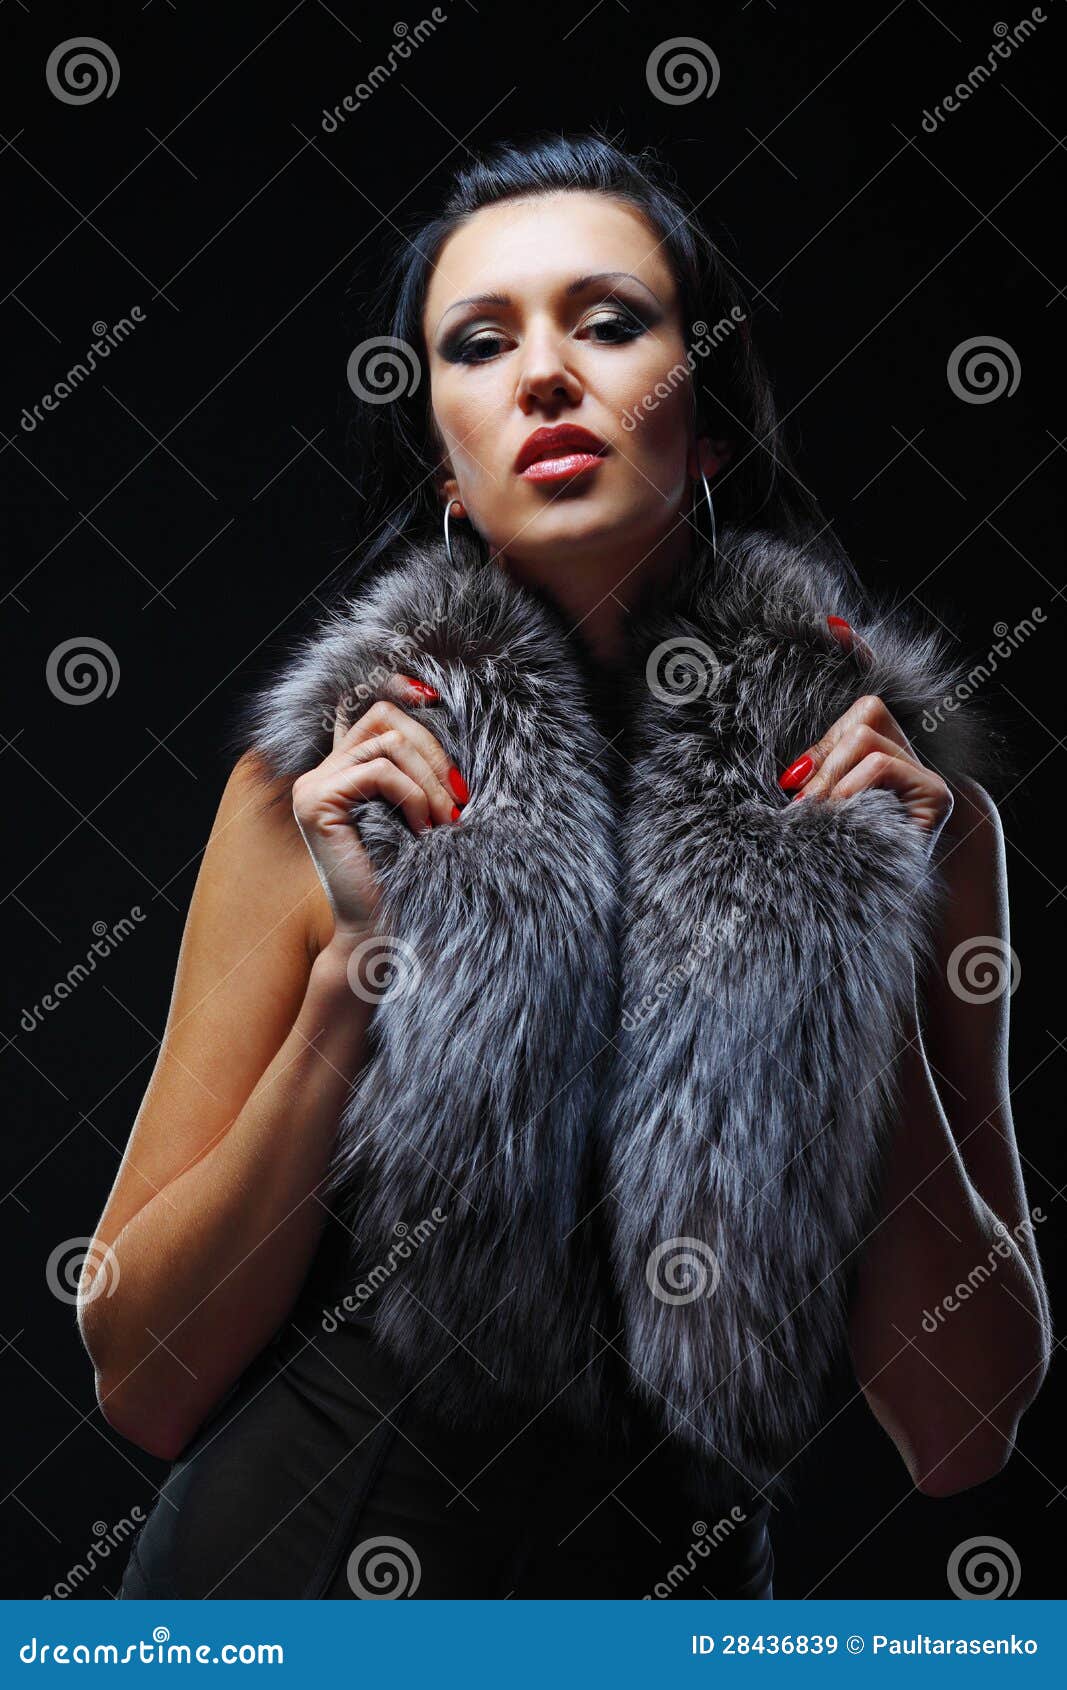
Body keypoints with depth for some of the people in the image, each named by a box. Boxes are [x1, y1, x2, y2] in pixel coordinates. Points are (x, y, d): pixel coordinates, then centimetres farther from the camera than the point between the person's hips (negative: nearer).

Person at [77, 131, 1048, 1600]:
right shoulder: (323, 788, -12)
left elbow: (962, 1437, -10)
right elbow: (143, 1381, -11)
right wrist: (353, 968, -22)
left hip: (678, 1581, 1)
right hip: (296, 1562, 0)